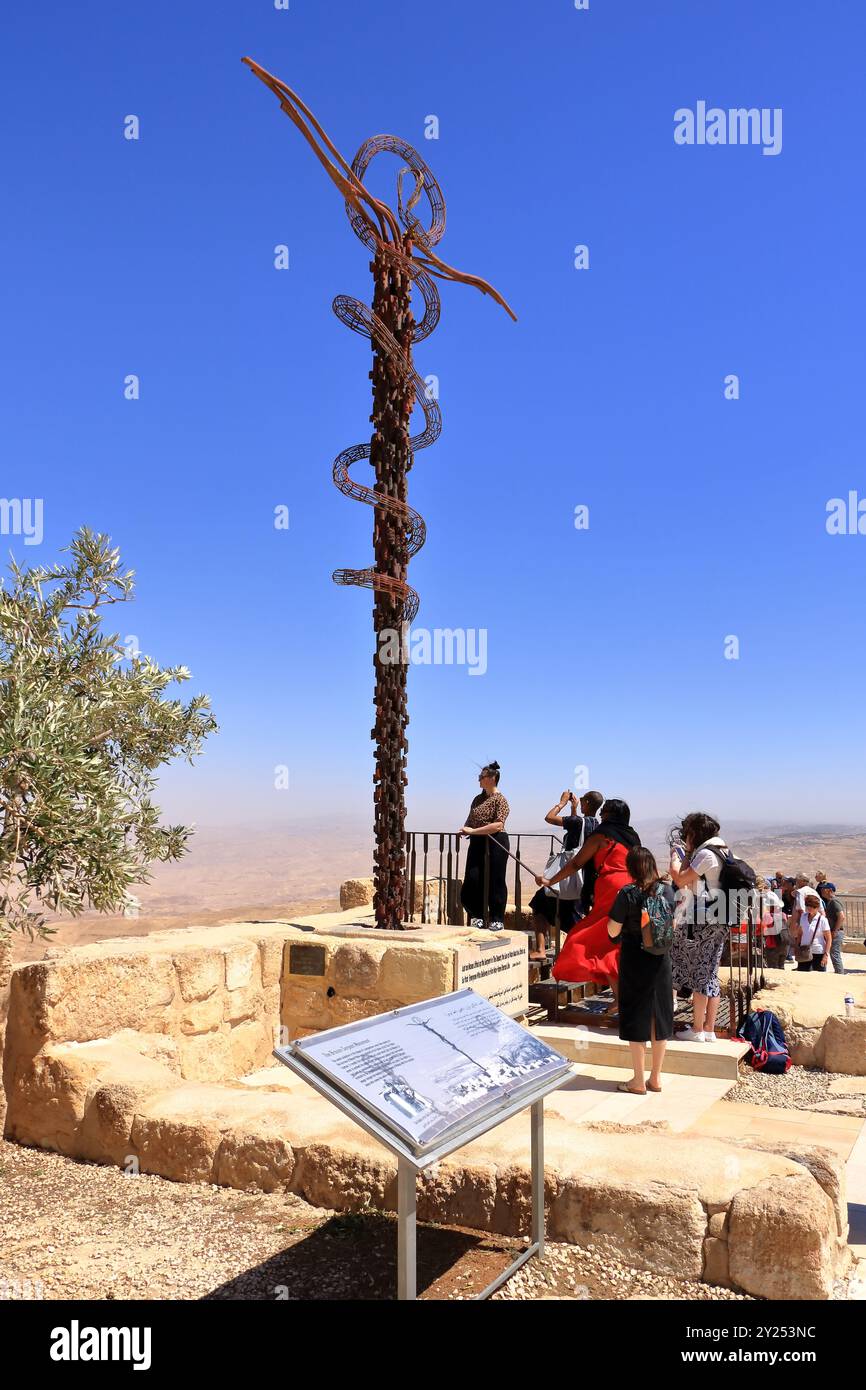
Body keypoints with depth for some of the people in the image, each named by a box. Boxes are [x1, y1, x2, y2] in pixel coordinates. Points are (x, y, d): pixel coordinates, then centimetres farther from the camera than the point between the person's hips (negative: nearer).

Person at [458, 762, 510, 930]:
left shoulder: (500, 800, -8)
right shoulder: (477, 799, 14)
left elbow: (498, 825, -19)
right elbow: (470, 820, 22)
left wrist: (473, 831, -21)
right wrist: (465, 830, -1)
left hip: (496, 843, -6)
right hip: (477, 843, 7)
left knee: (496, 882, 0)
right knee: (472, 880, 2)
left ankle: (497, 920, 9)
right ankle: (478, 916, 15)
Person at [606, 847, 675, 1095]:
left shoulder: (628, 894, -16)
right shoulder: (667, 890, -4)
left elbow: (613, 931, -12)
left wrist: (617, 908, 3)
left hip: (634, 961, -4)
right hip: (660, 960, 4)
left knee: (636, 1018, 5)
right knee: (660, 1016, 13)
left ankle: (638, 1081, 11)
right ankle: (656, 1078, 21)